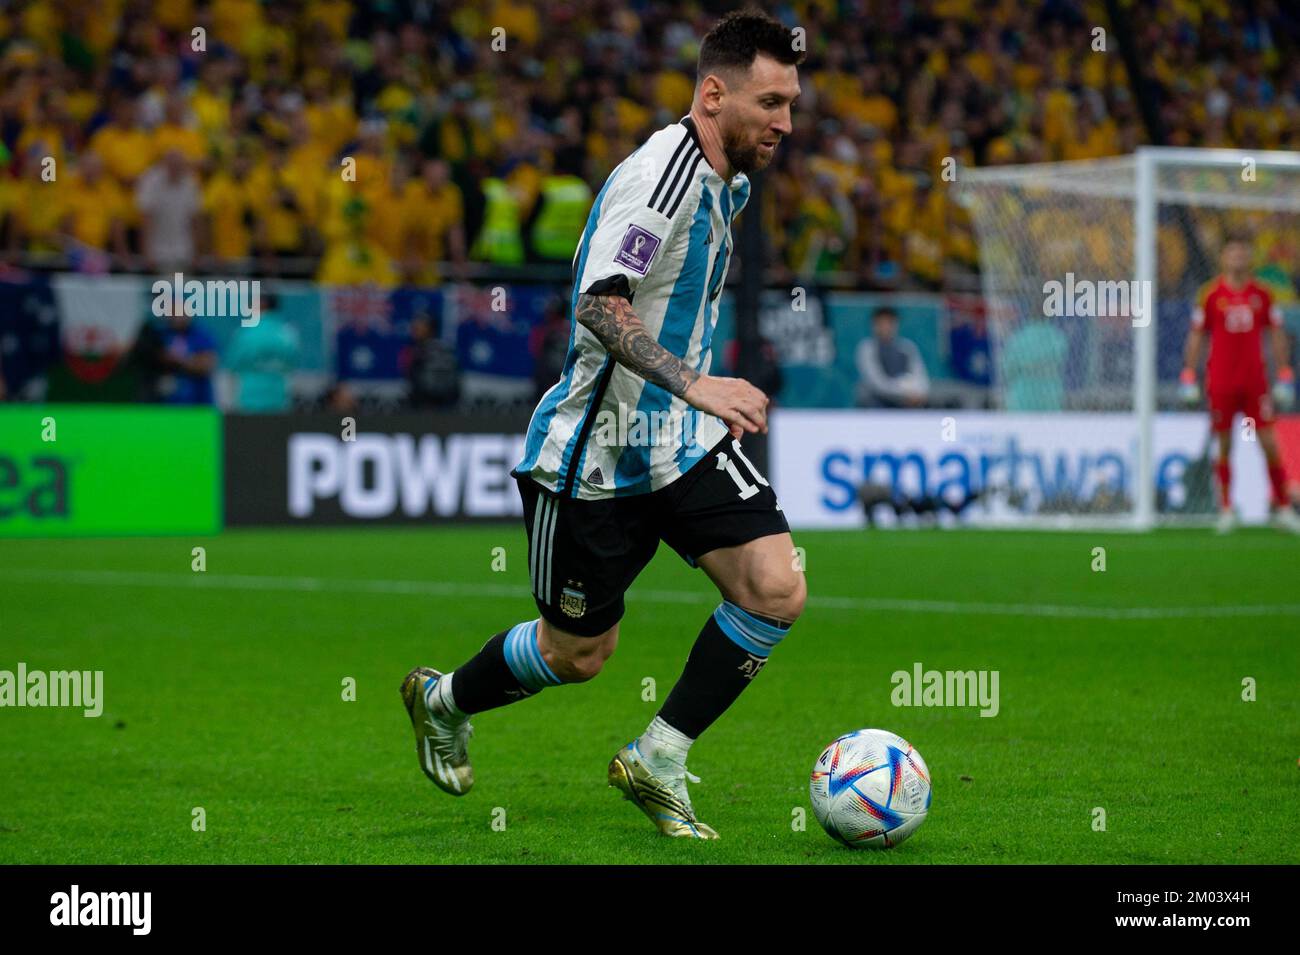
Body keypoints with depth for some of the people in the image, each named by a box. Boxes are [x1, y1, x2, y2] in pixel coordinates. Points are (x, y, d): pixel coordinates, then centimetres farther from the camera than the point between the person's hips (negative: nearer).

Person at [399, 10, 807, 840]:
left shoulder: (727, 179, 8)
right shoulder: (659, 174, -22)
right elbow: (598, 306, -33)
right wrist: (694, 385, -41)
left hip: (685, 441, 8)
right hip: (596, 454, -8)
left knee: (778, 590, -13)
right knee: (579, 654, 7)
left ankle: (658, 764, 2)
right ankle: (443, 700, 39)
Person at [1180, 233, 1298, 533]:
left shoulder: (1262, 294, 5)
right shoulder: (1211, 293, 0)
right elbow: (1195, 336, 4)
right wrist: (1188, 378, 0)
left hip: (1255, 382, 1)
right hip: (1221, 382, -1)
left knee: (1269, 444, -3)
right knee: (1224, 446, 2)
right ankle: (1226, 510, 11)